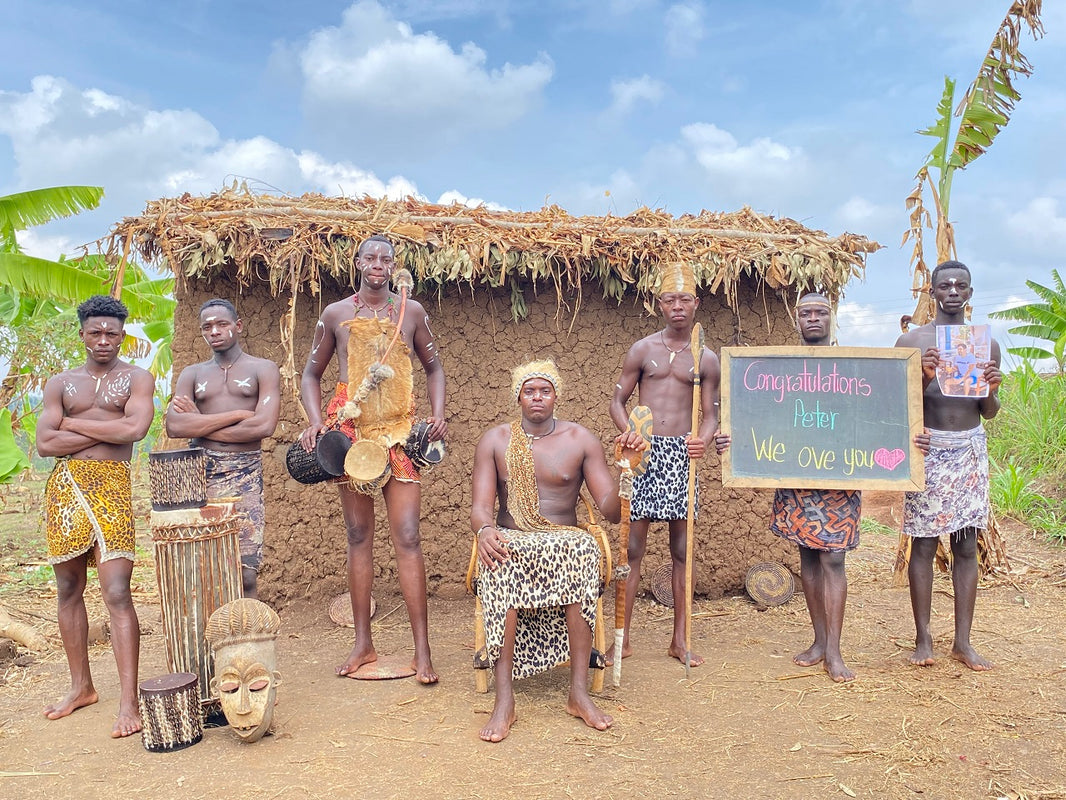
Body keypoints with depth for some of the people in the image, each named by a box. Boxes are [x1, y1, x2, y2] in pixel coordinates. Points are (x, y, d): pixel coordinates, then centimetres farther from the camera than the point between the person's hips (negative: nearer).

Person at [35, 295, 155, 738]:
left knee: (117, 591, -12)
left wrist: (74, 423, -3)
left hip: (111, 486, -4)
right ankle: (81, 687, 27)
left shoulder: (137, 378, 6)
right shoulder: (61, 383, 14)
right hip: (64, 485, 4)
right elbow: (45, 444, 1)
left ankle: (129, 702, -10)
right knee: (69, 591, 11)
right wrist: (106, 431, -5)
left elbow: (135, 428, -13)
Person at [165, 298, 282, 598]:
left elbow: (264, 426, -10)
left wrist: (200, 424, -2)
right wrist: (236, 414, -9)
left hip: (244, 473, -2)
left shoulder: (263, 369, 7)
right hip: (199, 471, 2)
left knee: (244, 575, -5)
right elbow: (174, 426, -3)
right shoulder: (192, 374, 14)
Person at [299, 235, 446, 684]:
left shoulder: (411, 312, 8)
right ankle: (363, 643, 17)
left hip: (399, 430, -1)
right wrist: (315, 421, -3)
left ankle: (422, 650, -2)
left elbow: (433, 367, 16)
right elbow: (312, 374, 13)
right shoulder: (336, 314, 8)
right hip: (350, 429, 1)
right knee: (358, 535, 7)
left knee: (407, 537, -7)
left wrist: (438, 413, 0)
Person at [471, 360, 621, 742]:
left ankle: (579, 691, -32)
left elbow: (611, 510, 0)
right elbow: (479, 507, -1)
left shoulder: (580, 439, 6)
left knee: (584, 549, -37)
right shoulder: (495, 440, 8)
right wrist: (485, 529, -26)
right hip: (512, 539, 0)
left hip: (565, 541, 0)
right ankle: (504, 699, -35)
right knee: (500, 559, -37)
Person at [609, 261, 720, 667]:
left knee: (681, 549, 7)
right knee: (633, 547, 0)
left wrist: (703, 438, -14)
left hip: (681, 454, 1)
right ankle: (623, 639, 10)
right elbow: (618, 400, 5)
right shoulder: (642, 350, 6)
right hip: (645, 450, -1)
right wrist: (628, 431, -15)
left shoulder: (706, 358, 8)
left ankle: (679, 640, 18)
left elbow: (710, 413, 8)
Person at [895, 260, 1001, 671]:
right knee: (923, 545, 0)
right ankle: (923, 638, 12)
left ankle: (963, 641, 16)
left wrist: (991, 390, -10)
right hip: (928, 450, -3)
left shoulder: (986, 343, 8)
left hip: (971, 449, 3)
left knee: (966, 546, 7)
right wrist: (922, 377, -19)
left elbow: (988, 412, 11)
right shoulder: (911, 341, -1)